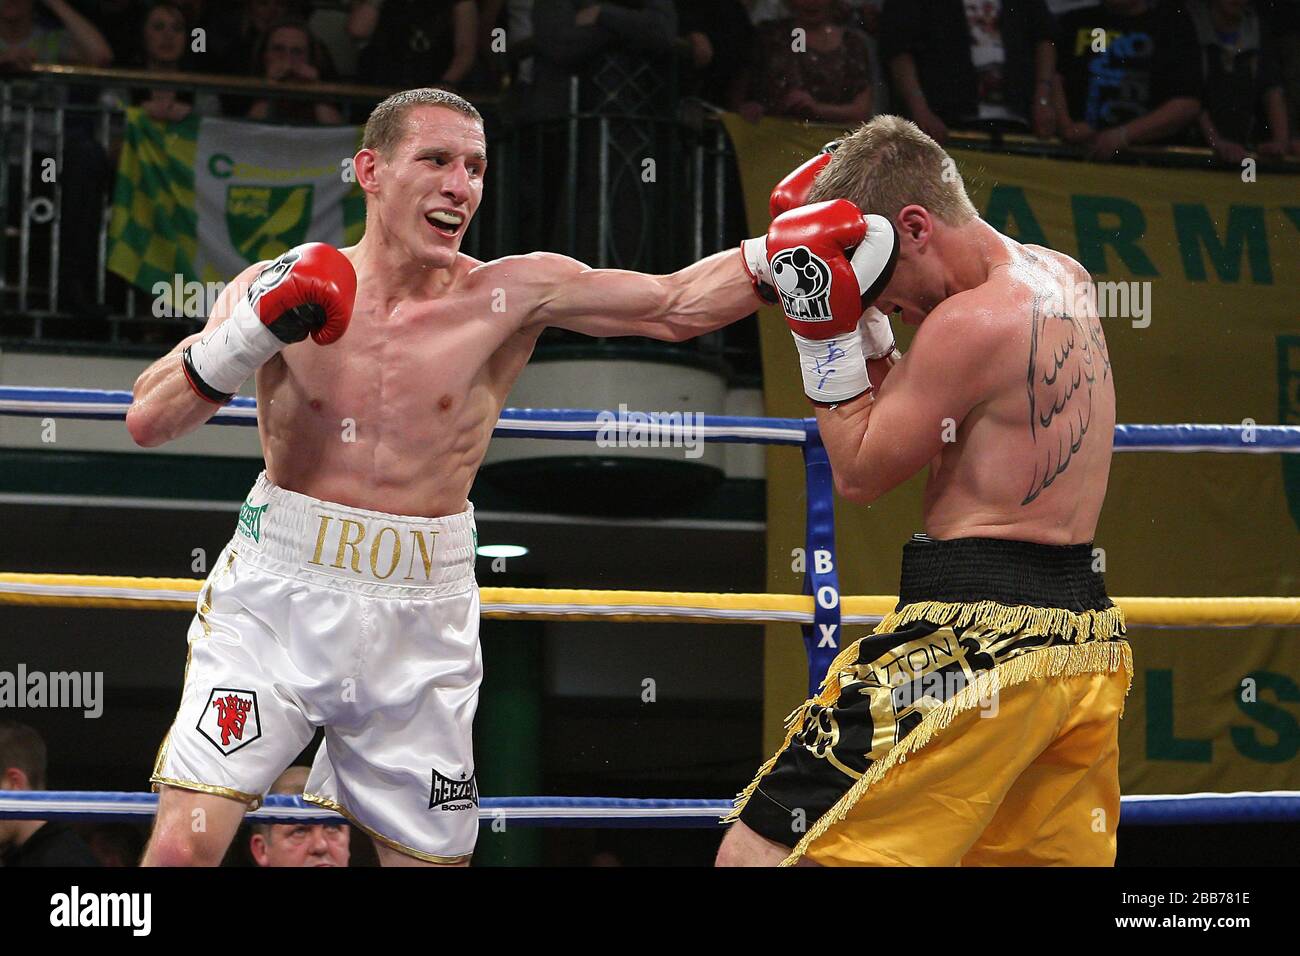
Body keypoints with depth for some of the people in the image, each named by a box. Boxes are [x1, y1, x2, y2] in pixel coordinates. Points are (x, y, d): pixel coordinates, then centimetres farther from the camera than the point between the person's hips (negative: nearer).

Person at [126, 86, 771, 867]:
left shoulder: (509, 296, -2)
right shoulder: (278, 288, -3)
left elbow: (678, 305, -5)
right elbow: (147, 423, -7)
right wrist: (254, 331, -21)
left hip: (421, 627, 1)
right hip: (276, 599, -1)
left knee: (432, 856, 9)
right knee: (183, 847, -13)